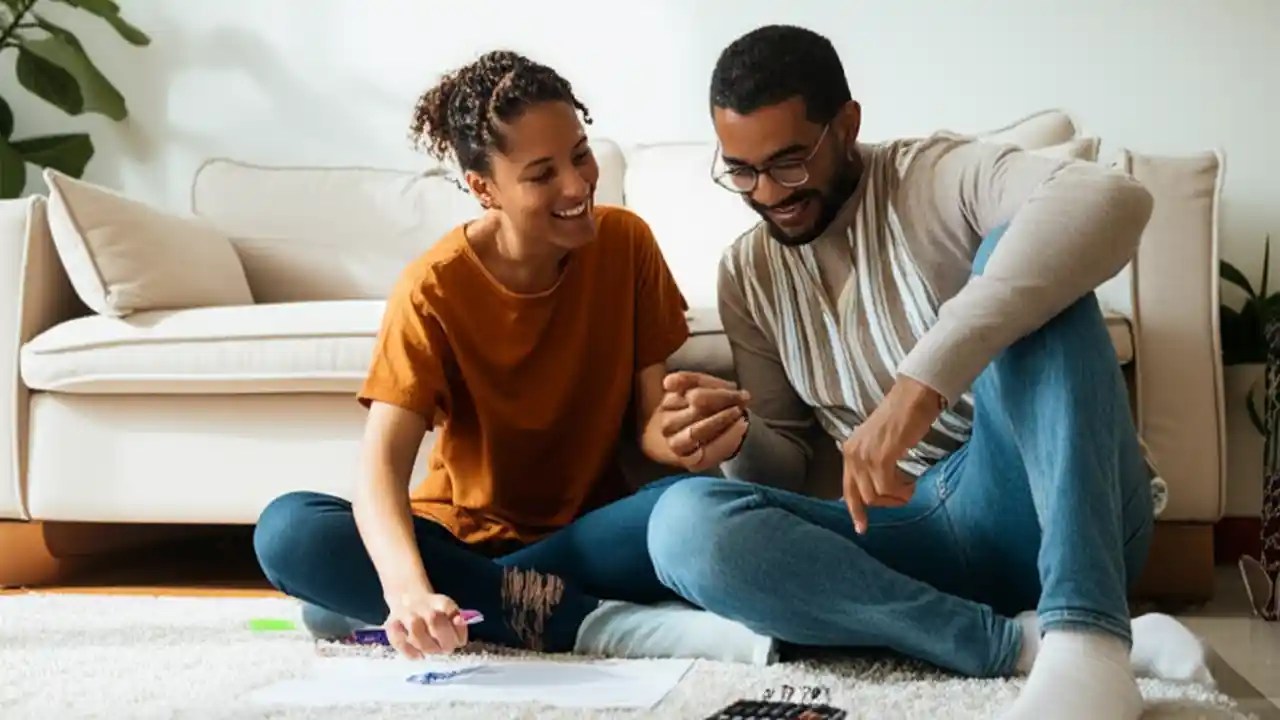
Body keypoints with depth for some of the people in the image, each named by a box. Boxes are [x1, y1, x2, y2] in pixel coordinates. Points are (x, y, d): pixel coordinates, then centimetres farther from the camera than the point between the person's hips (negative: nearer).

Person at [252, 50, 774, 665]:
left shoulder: (626, 243, -7)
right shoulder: (434, 287, -14)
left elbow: (650, 420, -6)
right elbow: (382, 467, -24)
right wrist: (409, 591, -44)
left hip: (589, 532, 1)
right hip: (463, 534, -1)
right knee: (286, 531, -28)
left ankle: (399, 601, -22)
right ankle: (586, 623, -29)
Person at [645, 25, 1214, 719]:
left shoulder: (939, 177, -5)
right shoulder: (746, 274, 11)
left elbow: (1112, 198, -27)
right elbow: (786, 467, 15)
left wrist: (922, 382, -37)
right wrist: (741, 437, -12)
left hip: (1054, 508, -3)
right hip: (922, 528, 4)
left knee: (1013, 250, -28)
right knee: (683, 524, -22)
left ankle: (1085, 636, -42)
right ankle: (1027, 640, -28)